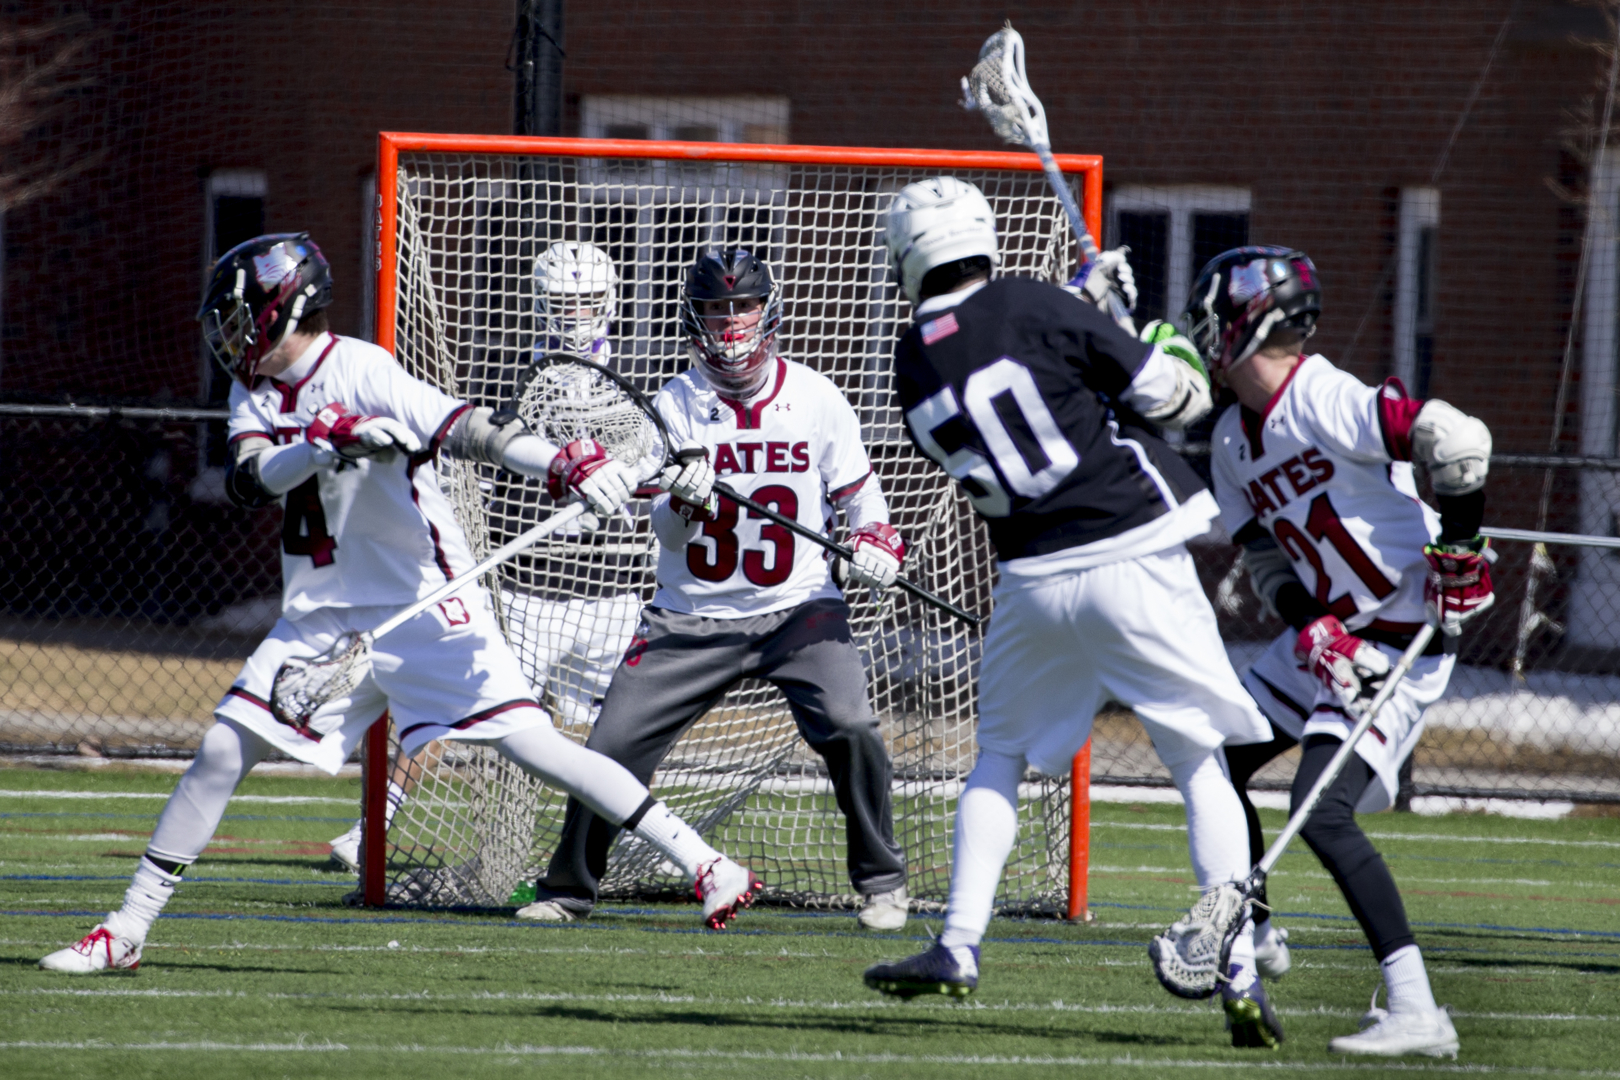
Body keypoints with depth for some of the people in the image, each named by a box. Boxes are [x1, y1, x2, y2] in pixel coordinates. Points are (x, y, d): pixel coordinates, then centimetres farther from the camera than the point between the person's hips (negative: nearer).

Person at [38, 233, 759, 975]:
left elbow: (471, 431, -26)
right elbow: (249, 481, -12)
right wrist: (330, 440, -30)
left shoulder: (361, 373, -15)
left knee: (533, 745, -15)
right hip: (323, 616, 6)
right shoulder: (256, 393, 6)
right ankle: (126, 931, 9)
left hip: (424, 604, -6)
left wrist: (570, 468, -41)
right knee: (222, 751, 0)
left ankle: (705, 864, -11)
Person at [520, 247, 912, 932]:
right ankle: (569, 886, 17)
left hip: (798, 609, -1)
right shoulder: (675, 405, -3)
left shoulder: (814, 397, -1)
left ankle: (881, 880, -4)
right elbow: (666, 533, -9)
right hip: (692, 616, 1)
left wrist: (875, 541, -9)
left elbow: (855, 490, 12)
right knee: (614, 746, -6)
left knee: (848, 727, -23)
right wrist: (681, 501, -32)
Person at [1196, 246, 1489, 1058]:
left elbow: (1458, 441, -28)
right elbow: (1265, 556, 9)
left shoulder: (1326, 402, -22)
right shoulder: (1234, 438, 8)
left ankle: (1416, 1014, -23)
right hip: (1329, 635, 10)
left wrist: (1459, 553, -19)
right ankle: (1251, 934, 38)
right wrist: (1308, 626, -11)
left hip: (1405, 637, -10)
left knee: (1323, 812, -22)